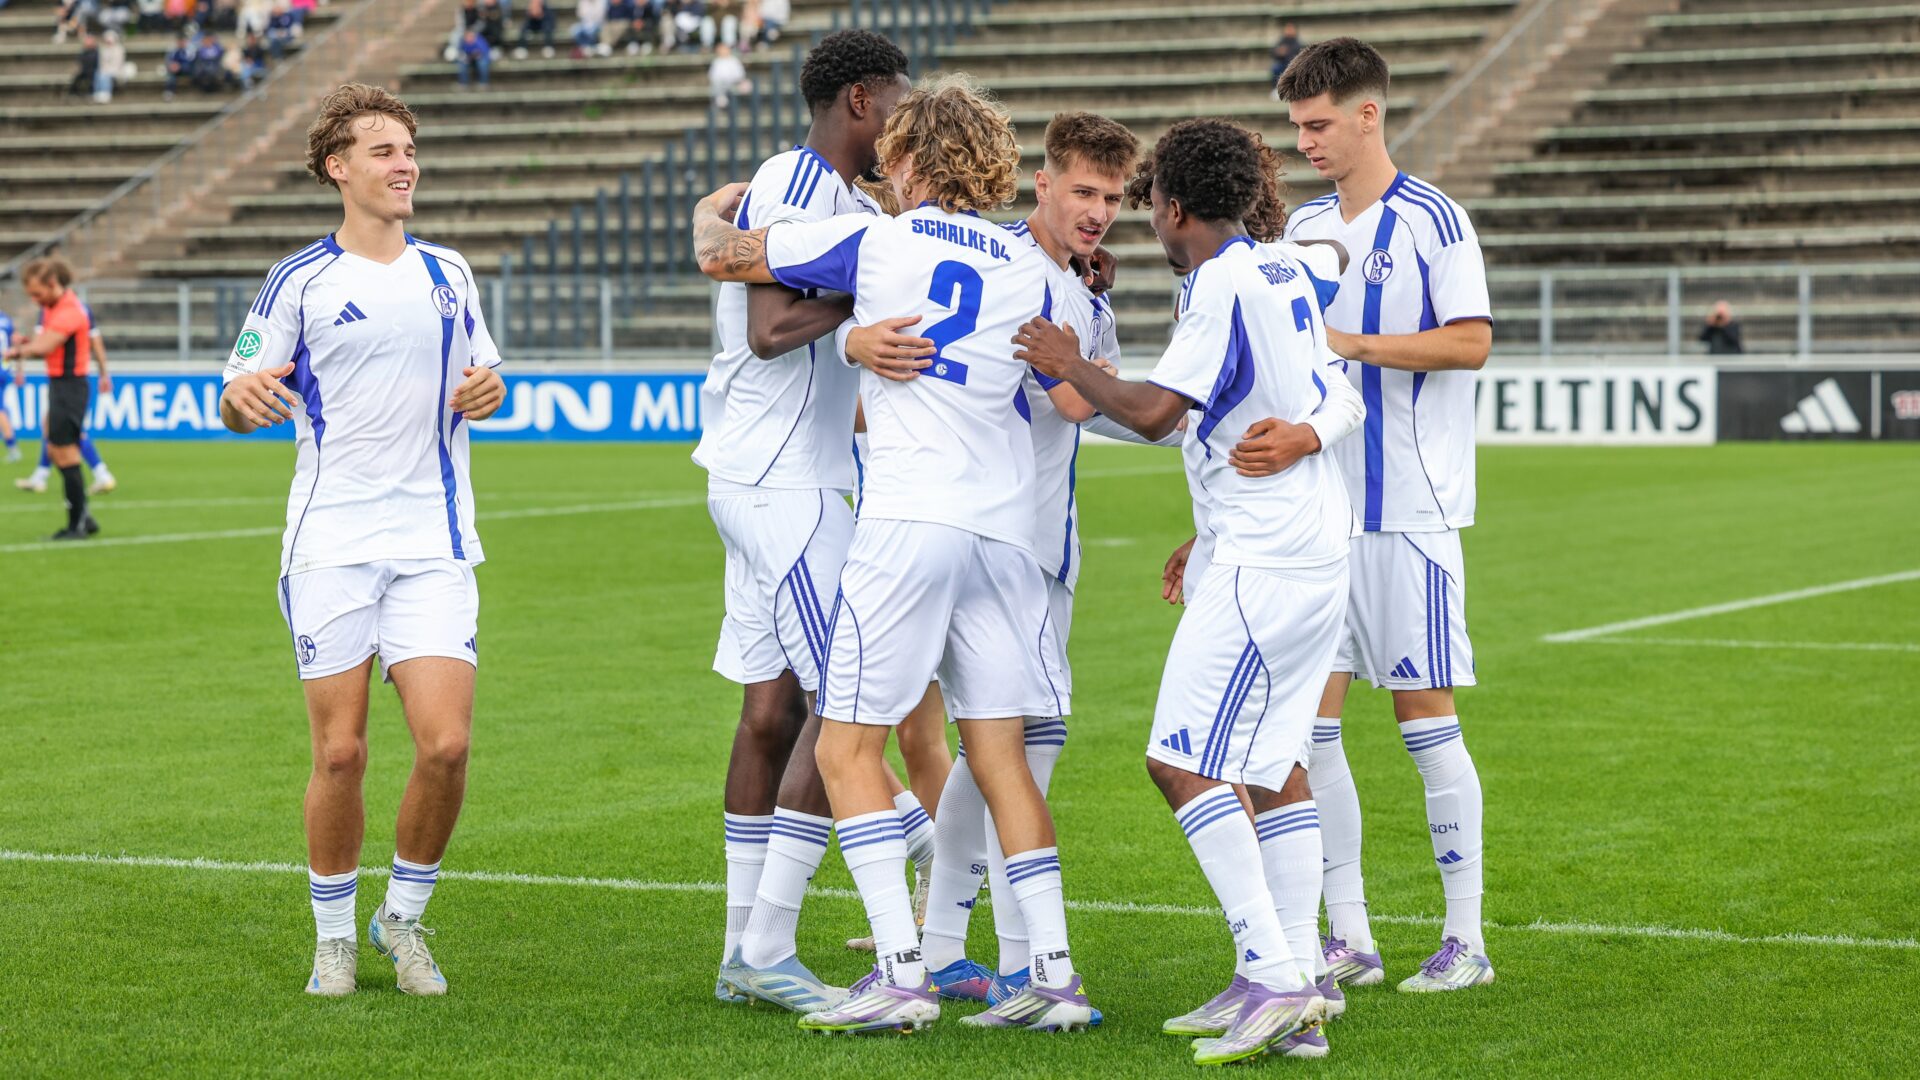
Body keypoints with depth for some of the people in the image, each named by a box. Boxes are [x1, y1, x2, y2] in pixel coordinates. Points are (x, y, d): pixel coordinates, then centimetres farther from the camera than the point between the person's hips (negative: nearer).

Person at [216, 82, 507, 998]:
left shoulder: (449, 273, 12)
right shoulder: (300, 281, 2)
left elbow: (483, 374, 23)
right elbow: (239, 409, 4)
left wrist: (487, 392, -1)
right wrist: (243, 396, -20)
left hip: (433, 545, 2)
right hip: (330, 548, -2)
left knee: (445, 744, -10)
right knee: (340, 753, -3)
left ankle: (403, 919, 12)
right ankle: (334, 937, 16)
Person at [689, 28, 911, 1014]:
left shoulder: (845, 200, 18)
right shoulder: (793, 189, -13)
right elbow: (771, 329, -22)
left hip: (783, 481, 10)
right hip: (782, 480, -10)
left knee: (771, 709, 10)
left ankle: (744, 951, 13)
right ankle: (767, 949, -9)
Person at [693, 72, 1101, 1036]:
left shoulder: (875, 241, 1)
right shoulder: (1027, 267, 12)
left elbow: (719, 257, 9)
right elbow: (1075, 400, 23)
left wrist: (711, 211, 31)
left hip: (908, 523, -5)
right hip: (1005, 531, 5)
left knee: (848, 749, 0)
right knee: (1000, 757, 9)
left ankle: (902, 975, -9)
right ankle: (1055, 977, 4)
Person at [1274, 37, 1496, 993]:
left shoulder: (1431, 220, -6)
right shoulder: (1305, 228, 14)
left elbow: (1469, 341, -15)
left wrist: (1349, 342, -19)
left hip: (1408, 509, -6)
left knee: (1424, 713, -4)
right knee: (1307, 716, 2)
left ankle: (1465, 939, 5)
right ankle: (1347, 940, 9)